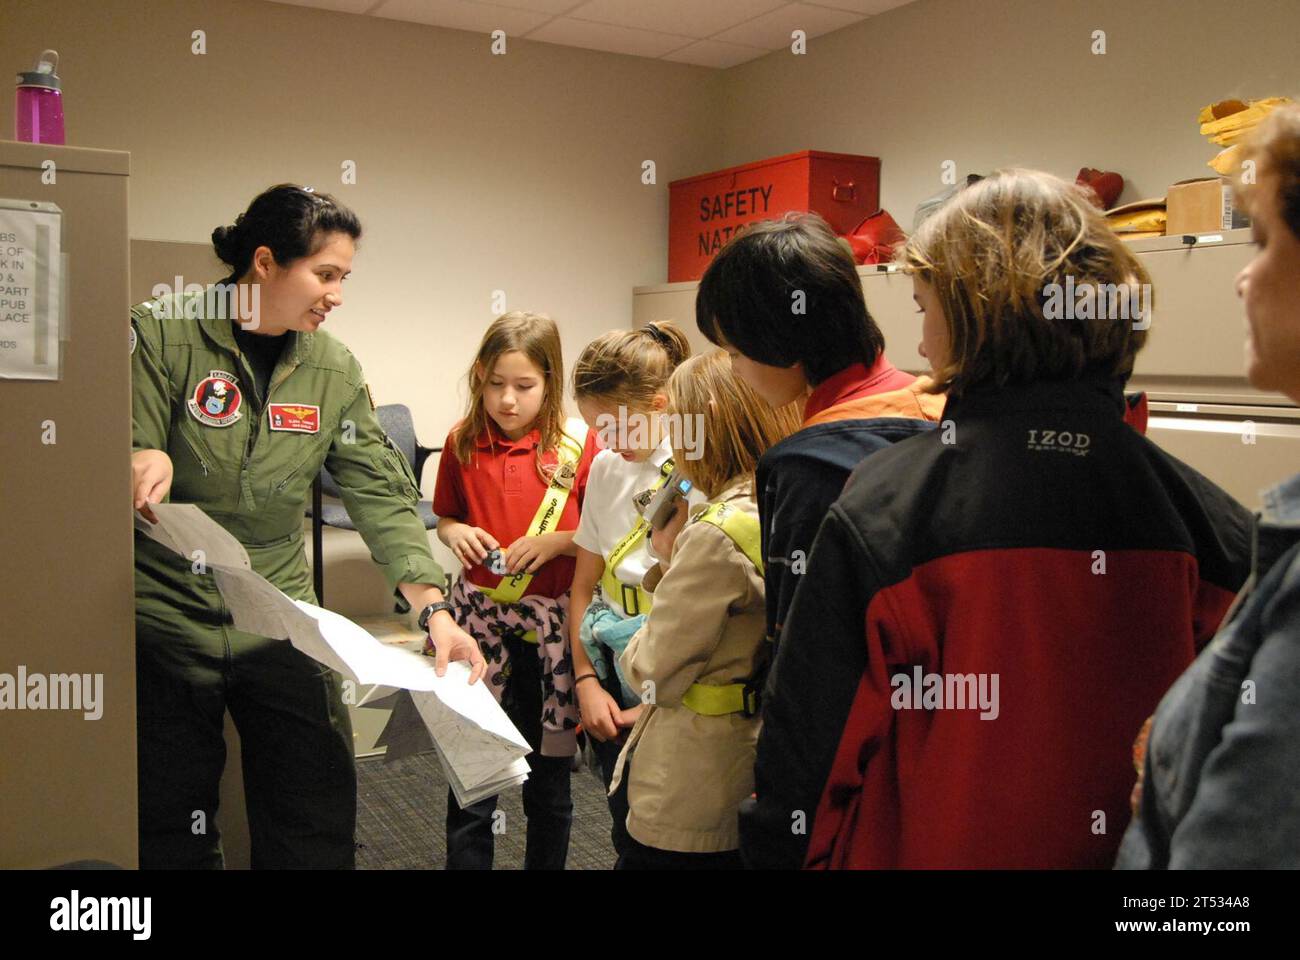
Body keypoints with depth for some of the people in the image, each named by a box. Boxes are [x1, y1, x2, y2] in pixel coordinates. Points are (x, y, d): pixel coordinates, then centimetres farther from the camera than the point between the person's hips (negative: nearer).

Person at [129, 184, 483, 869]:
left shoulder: (335, 371, 2)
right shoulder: (161, 337, -8)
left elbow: (382, 492, -1)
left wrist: (433, 608, -12)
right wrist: (144, 462, -34)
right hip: (166, 614, -3)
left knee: (319, 823, 6)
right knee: (174, 832, 9)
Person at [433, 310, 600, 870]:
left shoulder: (578, 445, -8)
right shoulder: (463, 442, 0)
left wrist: (555, 542, -19)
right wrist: (455, 533, -7)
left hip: (551, 619, -1)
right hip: (478, 613, 2)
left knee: (548, 780, 13)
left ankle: (545, 863, 34)